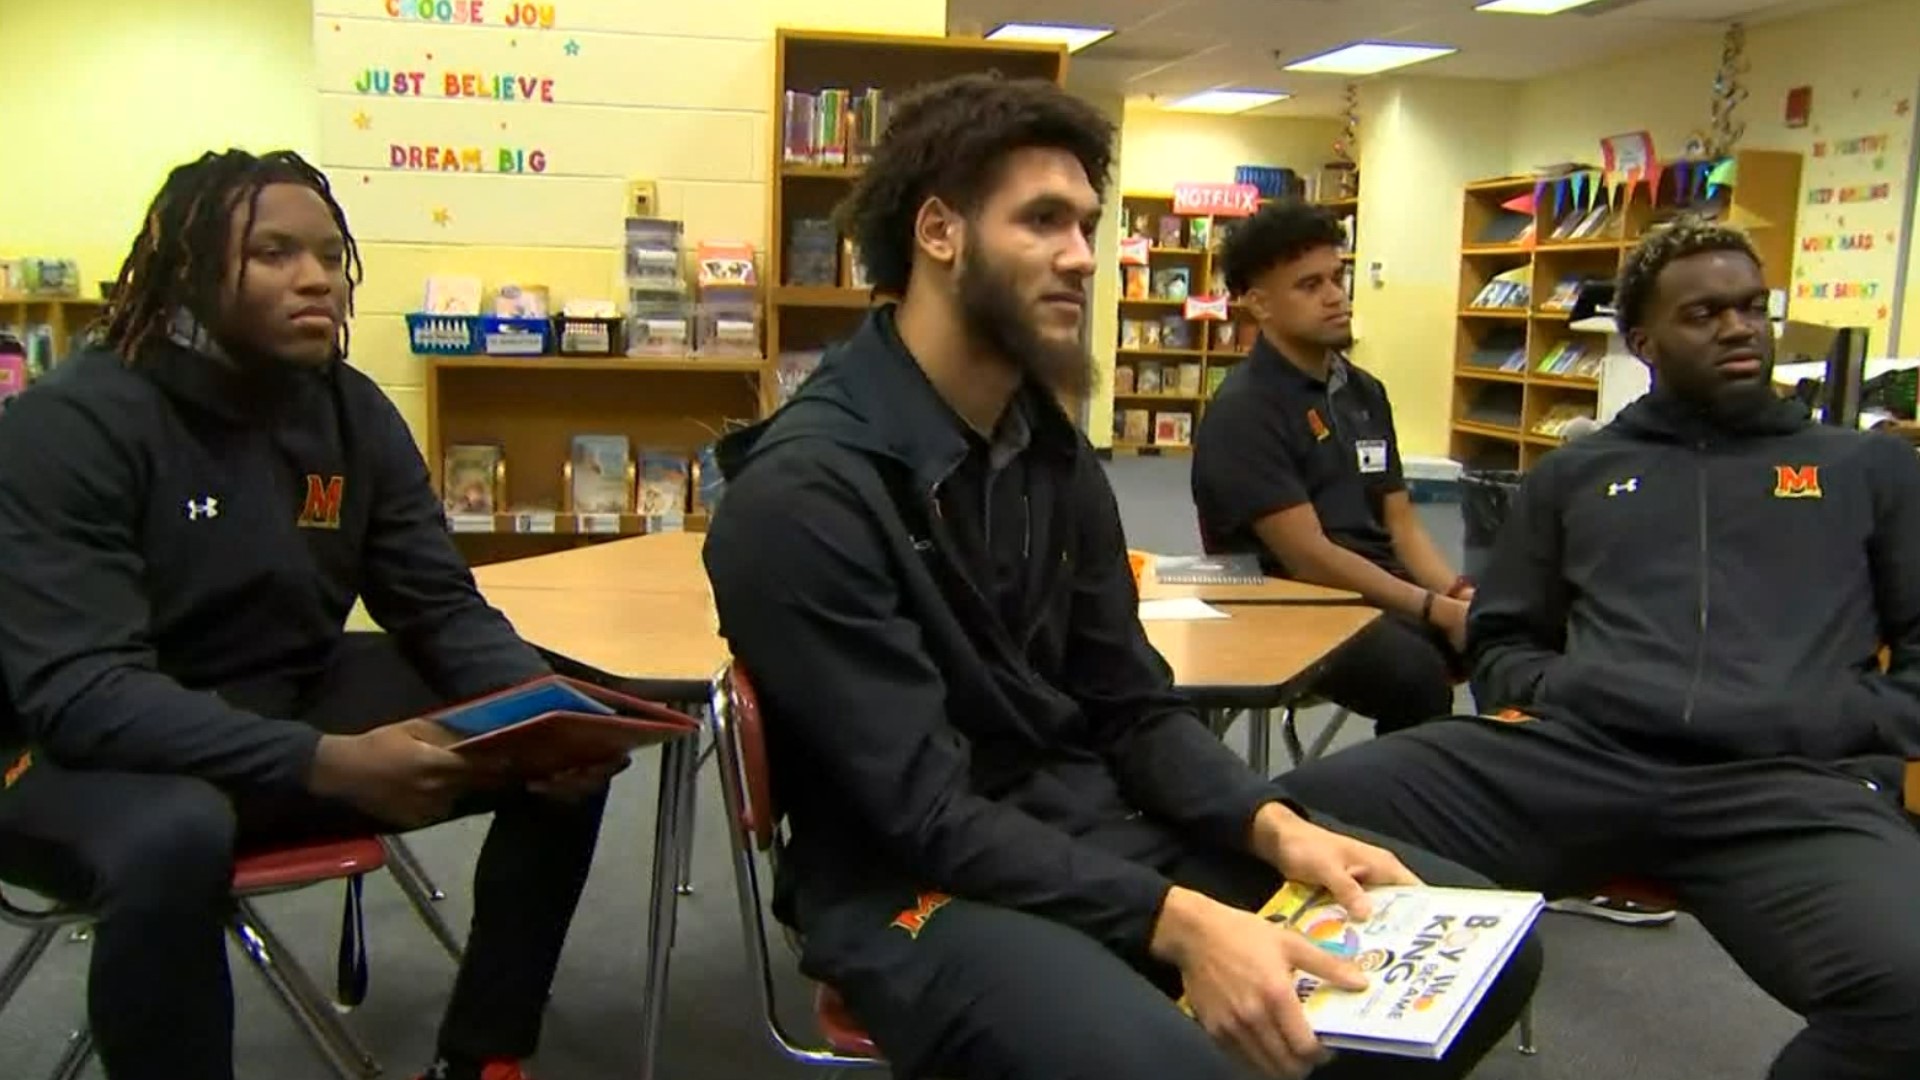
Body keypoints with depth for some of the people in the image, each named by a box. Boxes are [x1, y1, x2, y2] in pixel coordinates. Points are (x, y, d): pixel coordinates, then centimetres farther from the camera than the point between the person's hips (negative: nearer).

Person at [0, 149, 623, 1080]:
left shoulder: (352, 410, -1)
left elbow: (441, 606, 0)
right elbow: (80, 689, -29)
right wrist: (328, 764, -41)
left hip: (295, 704, 6)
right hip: (86, 748, -6)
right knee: (175, 835, -41)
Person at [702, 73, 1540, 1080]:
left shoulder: (1055, 453, 8)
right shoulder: (801, 495, -18)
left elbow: (1133, 708, 7)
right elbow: (927, 814, -22)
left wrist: (1276, 827, -10)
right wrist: (1176, 921, -30)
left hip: (1095, 824, 8)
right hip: (914, 880, -7)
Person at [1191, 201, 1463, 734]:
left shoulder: (1365, 392, 14)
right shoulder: (1244, 409, -10)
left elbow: (1400, 522, 14)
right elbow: (1307, 556, -16)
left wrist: (1458, 593, -5)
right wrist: (1438, 611, -17)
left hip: (1383, 593, 7)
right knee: (1415, 672, -33)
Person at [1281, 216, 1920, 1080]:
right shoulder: (1575, 473, 28)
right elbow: (1501, 643, 28)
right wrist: (1549, 692, 5)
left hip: (1791, 782, -1)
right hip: (1570, 754, 1)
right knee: (1307, 812, -25)